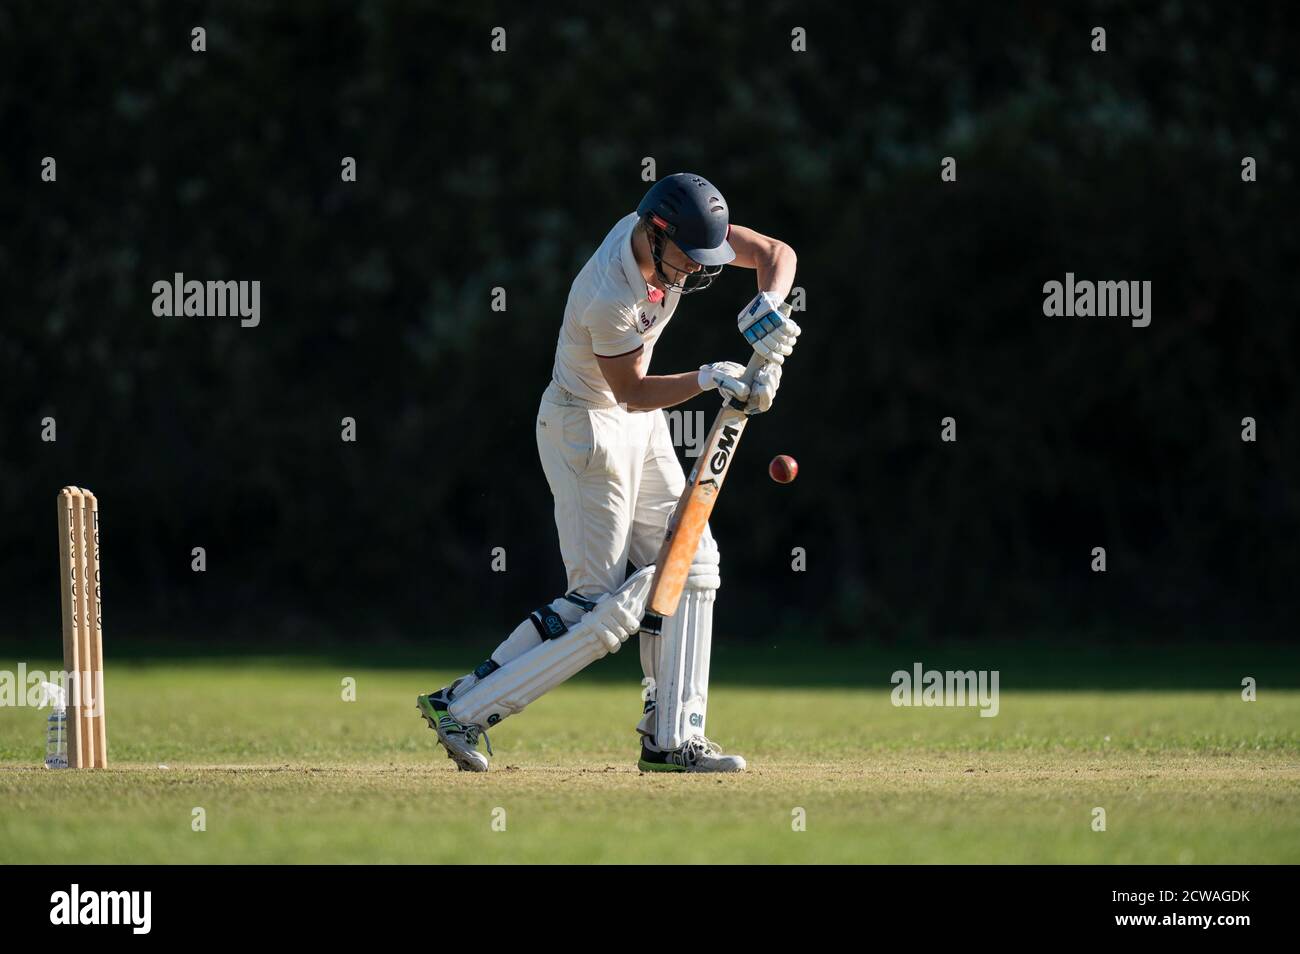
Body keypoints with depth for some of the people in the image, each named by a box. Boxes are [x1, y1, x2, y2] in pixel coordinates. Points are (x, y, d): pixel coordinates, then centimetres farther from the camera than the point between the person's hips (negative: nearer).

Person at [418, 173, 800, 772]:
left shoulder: (677, 230, -10)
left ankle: (672, 739, 9)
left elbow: (776, 253, -5)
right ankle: (461, 709, -6)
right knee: (601, 606, -9)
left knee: (689, 564, 6)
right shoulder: (610, 297, -32)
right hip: (588, 426, -9)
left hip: (641, 427, 9)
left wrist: (770, 306, -24)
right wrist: (710, 379, -29)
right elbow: (632, 393, -20)